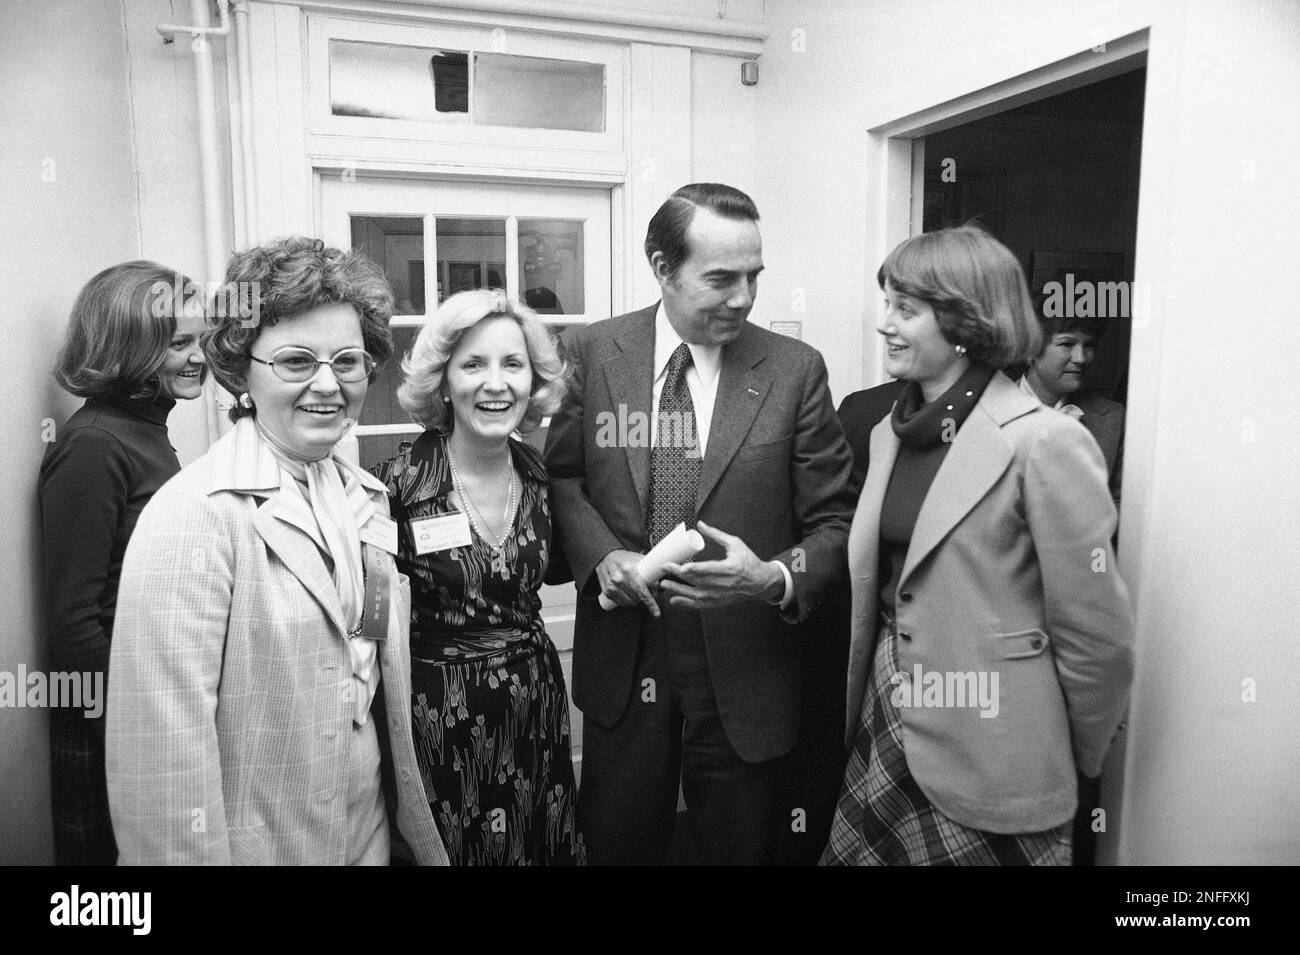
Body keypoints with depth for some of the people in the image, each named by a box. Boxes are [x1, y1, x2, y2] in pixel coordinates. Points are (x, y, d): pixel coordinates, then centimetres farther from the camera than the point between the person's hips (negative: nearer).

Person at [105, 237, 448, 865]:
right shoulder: (192, 515, -20)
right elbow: (162, 748, -23)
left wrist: (420, 830, 8)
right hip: (255, 842, -6)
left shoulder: (365, 496, 2)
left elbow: (384, 673, 8)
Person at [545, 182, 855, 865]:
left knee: (734, 848, 19)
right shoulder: (589, 353, -4)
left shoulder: (795, 369, -6)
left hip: (744, 672, 0)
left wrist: (775, 576, -23)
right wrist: (601, 554, -12)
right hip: (621, 663, 1)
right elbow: (560, 474, 6)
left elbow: (834, 522, -4)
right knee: (615, 845, 19)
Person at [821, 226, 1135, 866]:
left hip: (987, 769, -6)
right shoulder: (890, 432, 6)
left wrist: (1075, 760, 0)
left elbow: (1096, 635, -12)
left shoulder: (1046, 442, -17)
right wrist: (860, 711, 15)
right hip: (885, 737, 6)